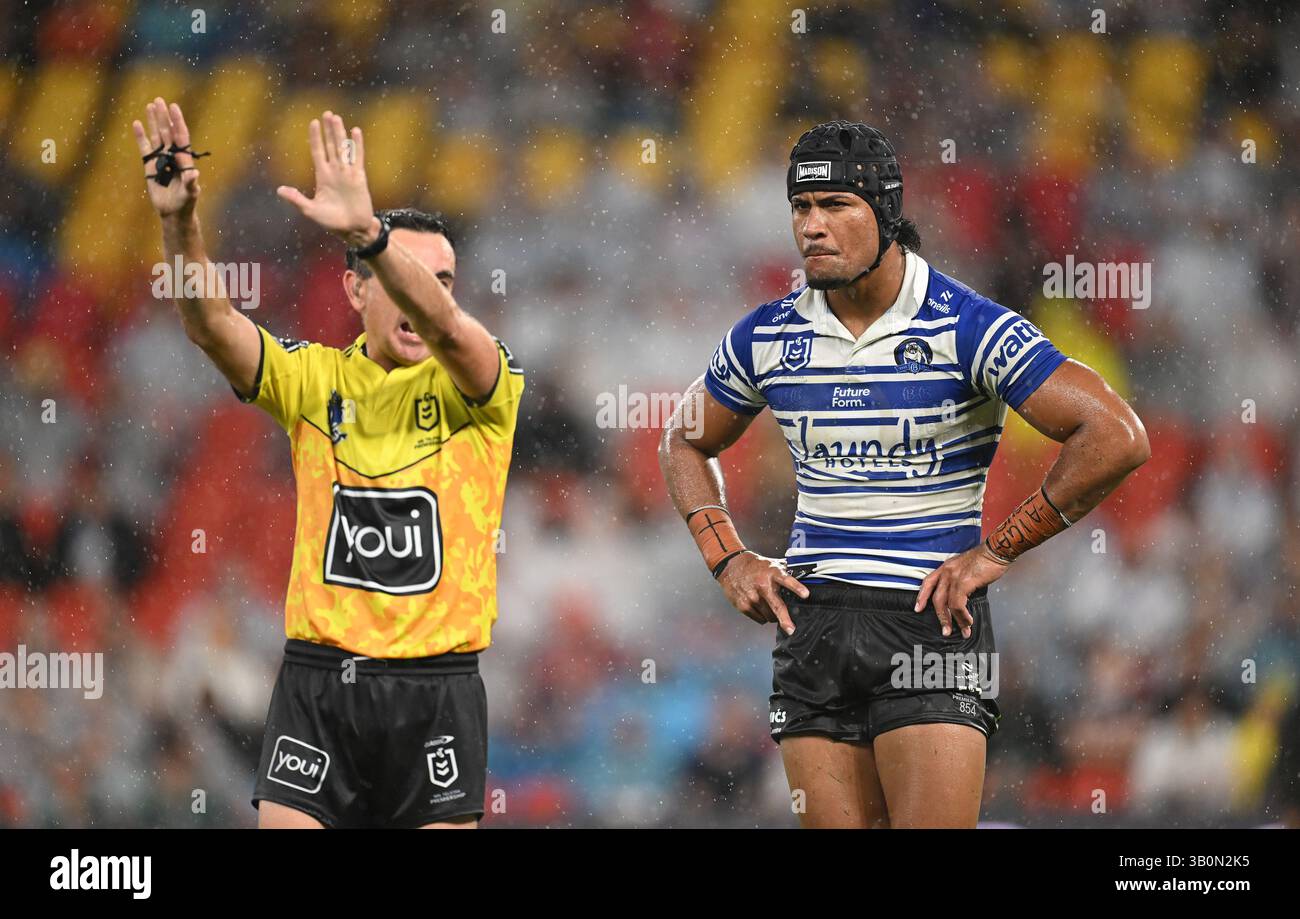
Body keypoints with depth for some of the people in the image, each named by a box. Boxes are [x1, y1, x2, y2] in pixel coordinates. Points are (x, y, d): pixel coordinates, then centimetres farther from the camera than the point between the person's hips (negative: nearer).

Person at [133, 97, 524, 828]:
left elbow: (443, 325, -23)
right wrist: (181, 220, -27)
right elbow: (212, 323, -9)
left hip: (435, 691, -1)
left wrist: (366, 230, -40)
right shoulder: (313, 378, 6)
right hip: (317, 682, 1)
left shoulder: (479, 388, -2)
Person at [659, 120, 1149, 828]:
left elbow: (1118, 439, -14)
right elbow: (685, 443, 24)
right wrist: (728, 561, 9)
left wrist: (997, 551, -11)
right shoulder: (767, 337, 6)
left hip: (931, 618, -4)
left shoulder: (970, 328, -9)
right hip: (813, 616, 5)